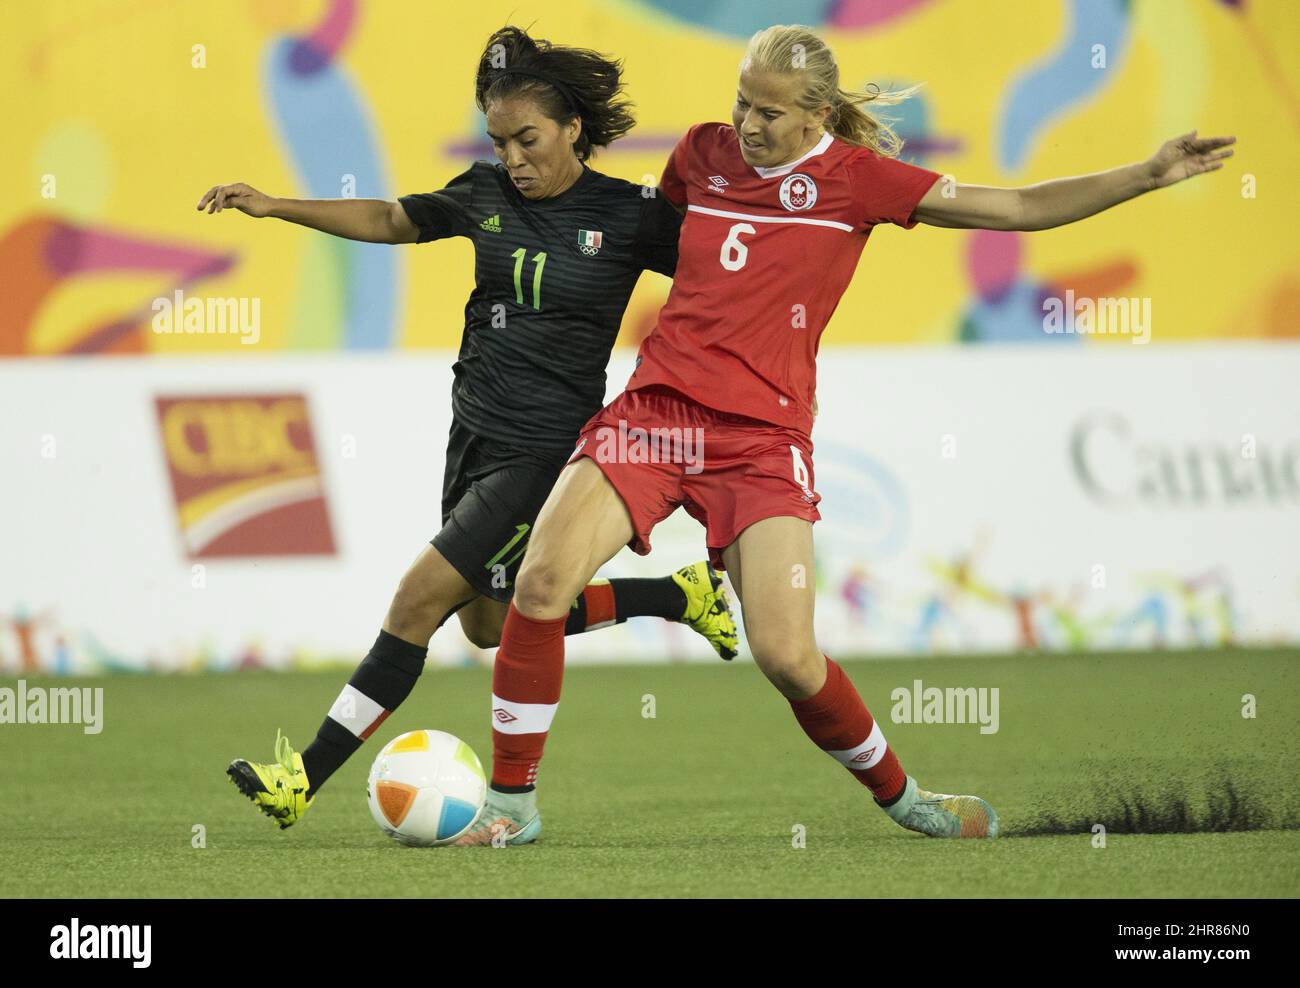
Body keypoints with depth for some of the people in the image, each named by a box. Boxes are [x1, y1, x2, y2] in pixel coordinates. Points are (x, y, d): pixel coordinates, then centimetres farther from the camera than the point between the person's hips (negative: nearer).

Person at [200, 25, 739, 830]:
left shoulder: (629, 213, -10)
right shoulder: (487, 194, 4)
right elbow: (392, 220, 17)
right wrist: (275, 207, 10)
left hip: (546, 451, -7)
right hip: (476, 433, 7)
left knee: (420, 599, -13)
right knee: (490, 625, 15)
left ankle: (307, 780, -10)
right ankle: (681, 596, 32)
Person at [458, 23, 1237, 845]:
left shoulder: (854, 178, 1)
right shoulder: (703, 152, 10)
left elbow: (1017, 208, 2)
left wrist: (1148, 176, -3)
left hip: (762, 436, -3)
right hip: (658, 406, 3)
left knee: (787, 655, -14)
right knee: (542, 580, -18)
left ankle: (899, 795, 14)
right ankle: (512, 804, -3)